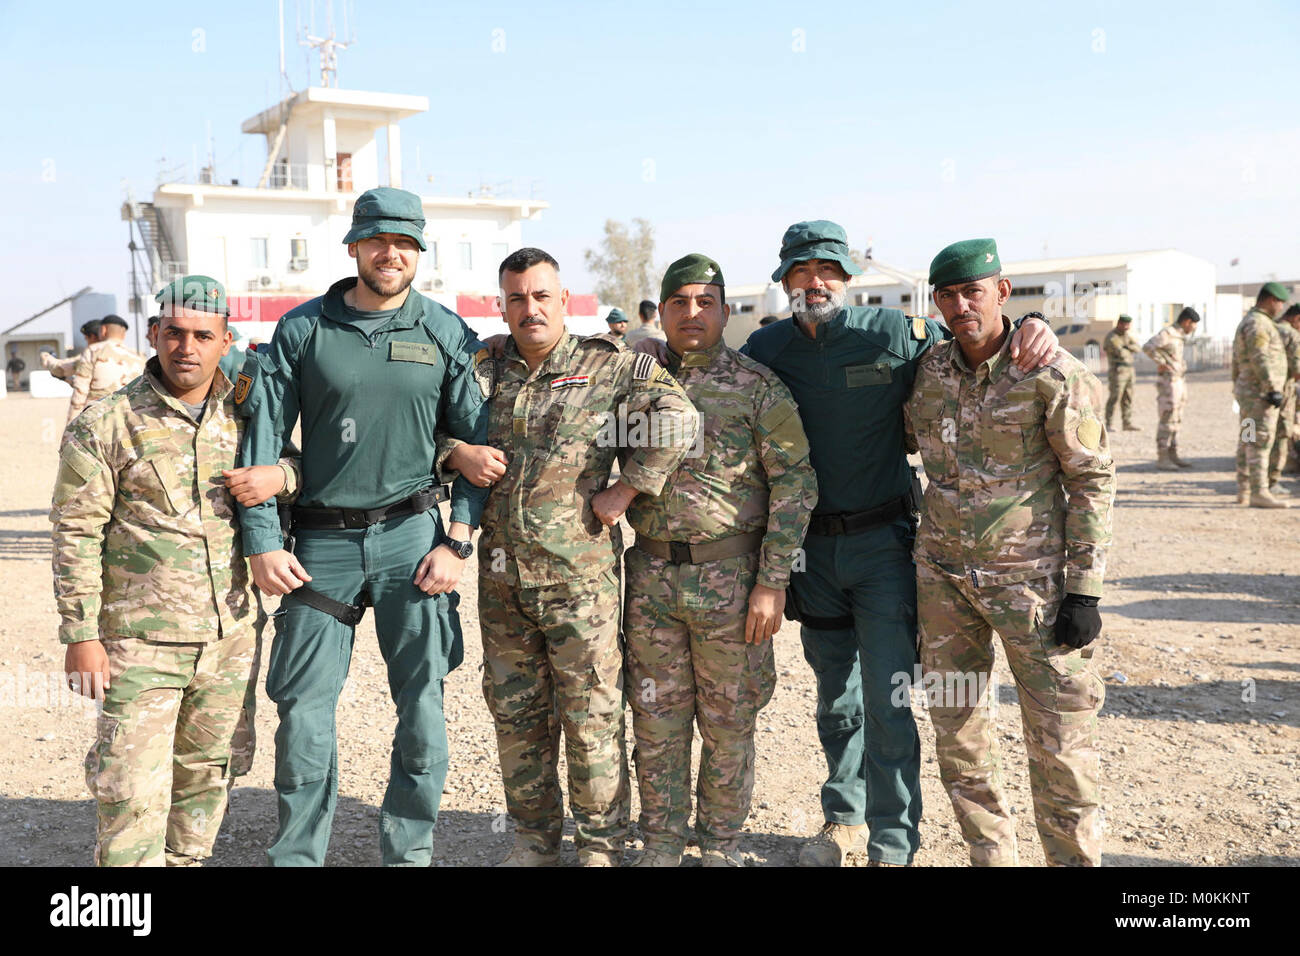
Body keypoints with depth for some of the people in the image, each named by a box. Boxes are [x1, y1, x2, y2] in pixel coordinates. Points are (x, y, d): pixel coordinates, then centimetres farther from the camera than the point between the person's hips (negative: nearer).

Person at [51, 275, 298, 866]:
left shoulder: (245, 415, 6)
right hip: (141, 642, -4)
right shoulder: (105, 425, -5)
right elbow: (76, 535, -5)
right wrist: (80, 636, -8)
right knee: (134, 787, -3)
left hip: (232, 638, 4)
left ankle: (186, 859, 34)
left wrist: (280, 475, -6)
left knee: (208, 773, 16)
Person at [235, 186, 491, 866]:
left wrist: (457, 542, -3)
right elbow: (262, 437, 3)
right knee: (304, 710, 3)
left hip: (412, 535, 0)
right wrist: (263, 543, -3)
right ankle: (296, 857, 19)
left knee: (422, 707, 4)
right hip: (322, 541, 0)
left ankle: (409, 852, 21)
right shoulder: (302, 329, 4)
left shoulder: (446, 333, 5)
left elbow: (476, 442, 5)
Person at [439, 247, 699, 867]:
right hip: (500, 573, 4)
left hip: (579, 572, -4)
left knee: (591, 715, 1)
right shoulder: (483, 368, 9)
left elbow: (677, 420, -12)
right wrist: (457, 453, -3)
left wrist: (624, 491, -13)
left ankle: (601, 844, 17)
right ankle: (535, 838, 28)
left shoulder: (609, 365, -2)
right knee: (514, 711, 13)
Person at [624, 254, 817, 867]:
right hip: (651, 576, 3)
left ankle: (721, 843, 25)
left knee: (728, 723, 8)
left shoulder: (757, 387, -4)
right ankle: (661, 843, 26)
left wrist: (772, 581, -12)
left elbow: (795, 482, -7)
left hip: (729, 577, -3)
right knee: (657, 718, 10)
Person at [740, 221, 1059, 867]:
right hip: (811, 546, 4)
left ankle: (893, 844, 10)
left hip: (881, 543, -3)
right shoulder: (765, 349, 2)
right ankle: (846, 819, 35)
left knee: (887, 701, -5)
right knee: (835, 697, 18)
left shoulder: (892, 334, -7)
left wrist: (1031, 327, -18)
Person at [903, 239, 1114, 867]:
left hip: (1031, 576, -4)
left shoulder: (1053, 374, -10)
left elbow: (1093, 481, -6)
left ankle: (1076, 859, 16)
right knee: (958, 733, 10)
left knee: (1060, 741, -2)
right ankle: (990, 855, 26)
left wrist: (1084, 590, -10)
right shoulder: (926, 372, 3)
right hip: (942, 573, 5)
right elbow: (900, 438, 24)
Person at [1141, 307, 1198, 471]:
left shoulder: (1179, 334, 14)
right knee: (1167, 421, -9)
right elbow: (1148, 347, -28)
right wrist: (1162, 363, -19)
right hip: (1168, 382, -10)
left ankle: (1173, 456, 18)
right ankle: (1162, 459, -6)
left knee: (1176, 421, 12)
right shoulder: (1167, 333, -15)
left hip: (1178, 382, 10)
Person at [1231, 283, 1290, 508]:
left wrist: (1238, 390, 23)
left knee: (1247, 443, 10)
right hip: (1260, 393, -11)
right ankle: (1259, 493, -12)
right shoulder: (1257, 323, -14)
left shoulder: (1246, 322, 18)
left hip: (1247, 392, 11)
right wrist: (1274, 390, -23)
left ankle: (1244, 491, 13)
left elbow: (1236, 361, 20)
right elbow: (1261, 360, -22)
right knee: (1260, 443, -11)